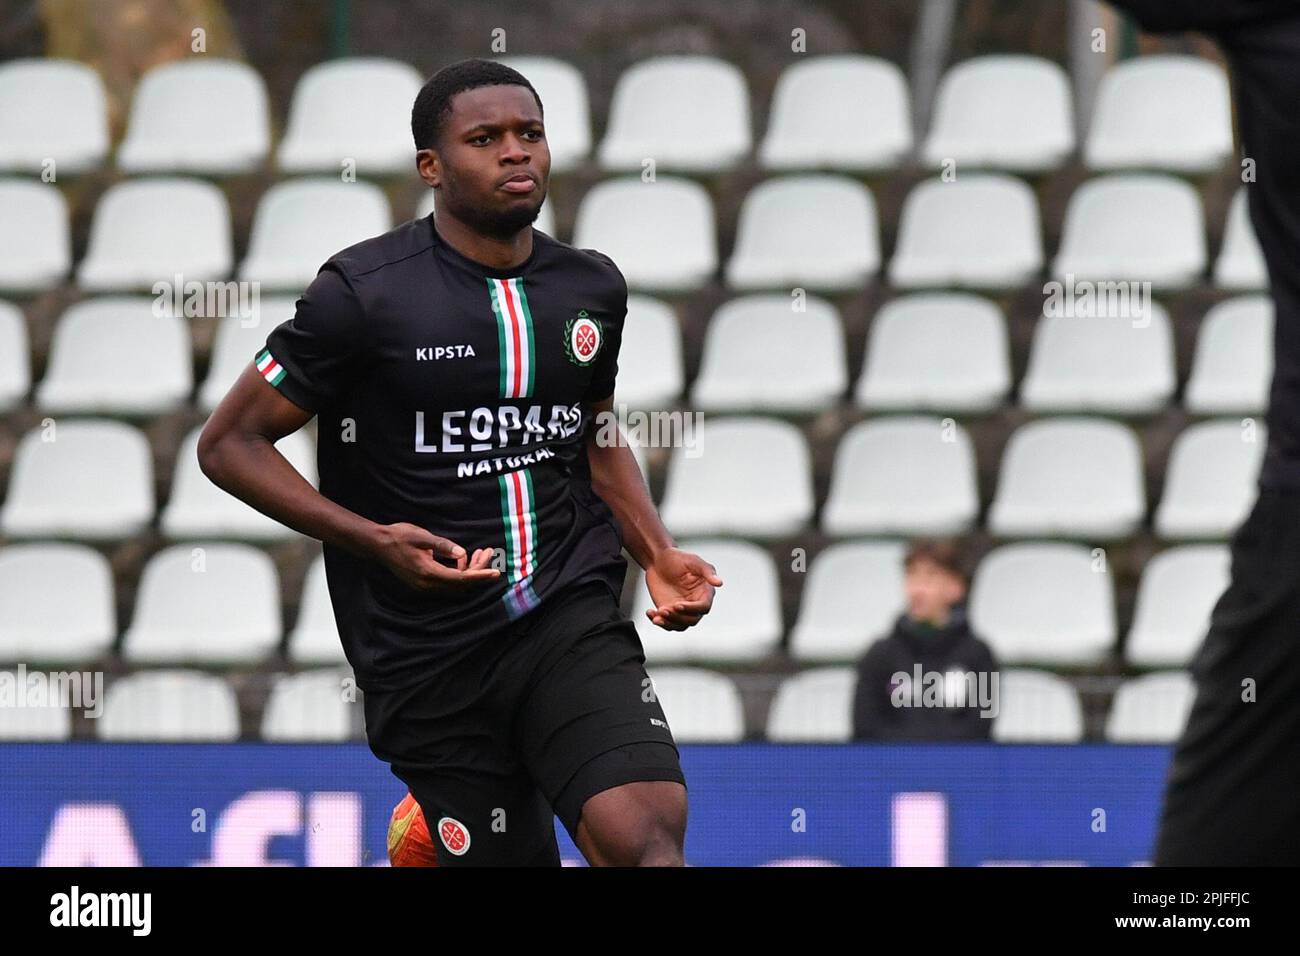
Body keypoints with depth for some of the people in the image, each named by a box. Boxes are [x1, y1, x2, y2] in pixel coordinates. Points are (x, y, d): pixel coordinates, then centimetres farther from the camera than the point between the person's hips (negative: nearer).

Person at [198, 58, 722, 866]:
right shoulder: (365, 295, -7)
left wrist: (657, 554, 10)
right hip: (430, 657, -3)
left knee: (650, 831, -23)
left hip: (572, 618, 3)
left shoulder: (592, 287, 9)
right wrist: (376, 541, -13)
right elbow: (229, 443, -3)